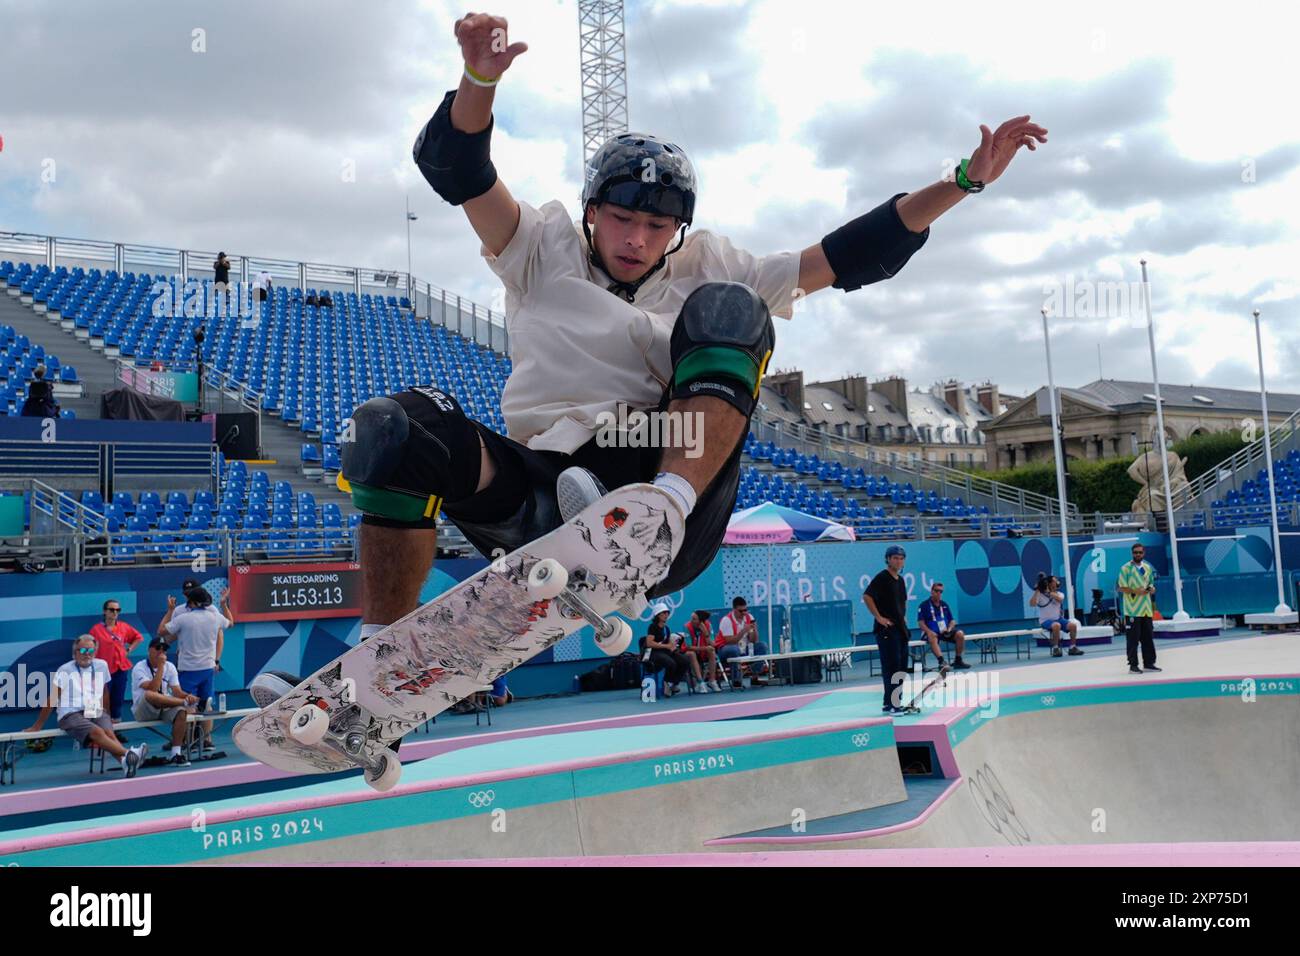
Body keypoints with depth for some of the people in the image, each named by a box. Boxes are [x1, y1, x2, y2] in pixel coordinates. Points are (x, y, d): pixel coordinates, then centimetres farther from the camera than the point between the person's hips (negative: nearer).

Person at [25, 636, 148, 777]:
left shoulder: (101, 666, 14)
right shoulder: (65, 670, 3)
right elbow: (52, 700, 4)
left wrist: (108, 716, 30)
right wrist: (37, 726, 5)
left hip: (96, 713, 3)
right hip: (71, 715, -3)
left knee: (109, 733, -30)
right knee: (97, 732, -33)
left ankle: (126, 761, -53)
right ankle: (129, 754, -51)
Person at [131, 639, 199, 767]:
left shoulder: (170, 666, 8)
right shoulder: (139, 668, -8)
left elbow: (177, 690, -1)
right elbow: (152, 689, -24)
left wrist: (187, 695, -24)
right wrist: (160, 666, -22)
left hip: (165, 708, 4)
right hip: (143, 711, -4)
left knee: (181, 712, -29)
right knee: (149, 695, -38)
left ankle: (176, 754, -24)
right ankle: (186, 702, -24)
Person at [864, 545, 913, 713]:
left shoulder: (900, 580, 15)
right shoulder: (881, 578, -11)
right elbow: (867, 596, -22)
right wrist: (878, 617, -20)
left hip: (901, 628, 9)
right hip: (886, 630, -9)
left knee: (902, 667, 12)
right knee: (891, 666, -10)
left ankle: (897, 702, 21)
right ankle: (890, 704, -6)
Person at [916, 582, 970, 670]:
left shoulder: (944, 605, 16)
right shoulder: (924, 605, 1)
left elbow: (952, 621, 16)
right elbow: (921, 623, -6)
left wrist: (949, 629, -5)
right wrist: (929, 632, -22)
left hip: (945, 632, 4)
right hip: (932, 632, -4)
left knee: (960, 634, -22)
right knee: (932, 637, -38)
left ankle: (958, 660, -13)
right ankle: (941, 661, -52)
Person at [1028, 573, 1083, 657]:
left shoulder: (1059, 594, 5)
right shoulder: (1040, 595, -5)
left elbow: (1059, 599, -19)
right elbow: (1032, 604, -21)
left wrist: (1048, 591, -22)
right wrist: (1037, 591, -21)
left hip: (1058, 619, 4)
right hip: (1045, 621, -4)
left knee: (1073, 625, -21)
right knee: (1056, 625, -36)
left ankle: (1073, 648, -7)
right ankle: (1055, 648, -22)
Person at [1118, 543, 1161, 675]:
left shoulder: (1148, 568, 13)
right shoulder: (1126, 568, -5)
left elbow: (1151, 584, 21)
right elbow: (1121, 588, -7)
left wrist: (1152, 589, -1)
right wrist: (1135, 591, -20)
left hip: (1146, 608, 6)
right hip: (1133, 609, -6)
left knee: (1148, 637, 9)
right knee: (1133, 638, -4)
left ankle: (1148, 663, 17)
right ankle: (1133, 665, 0)